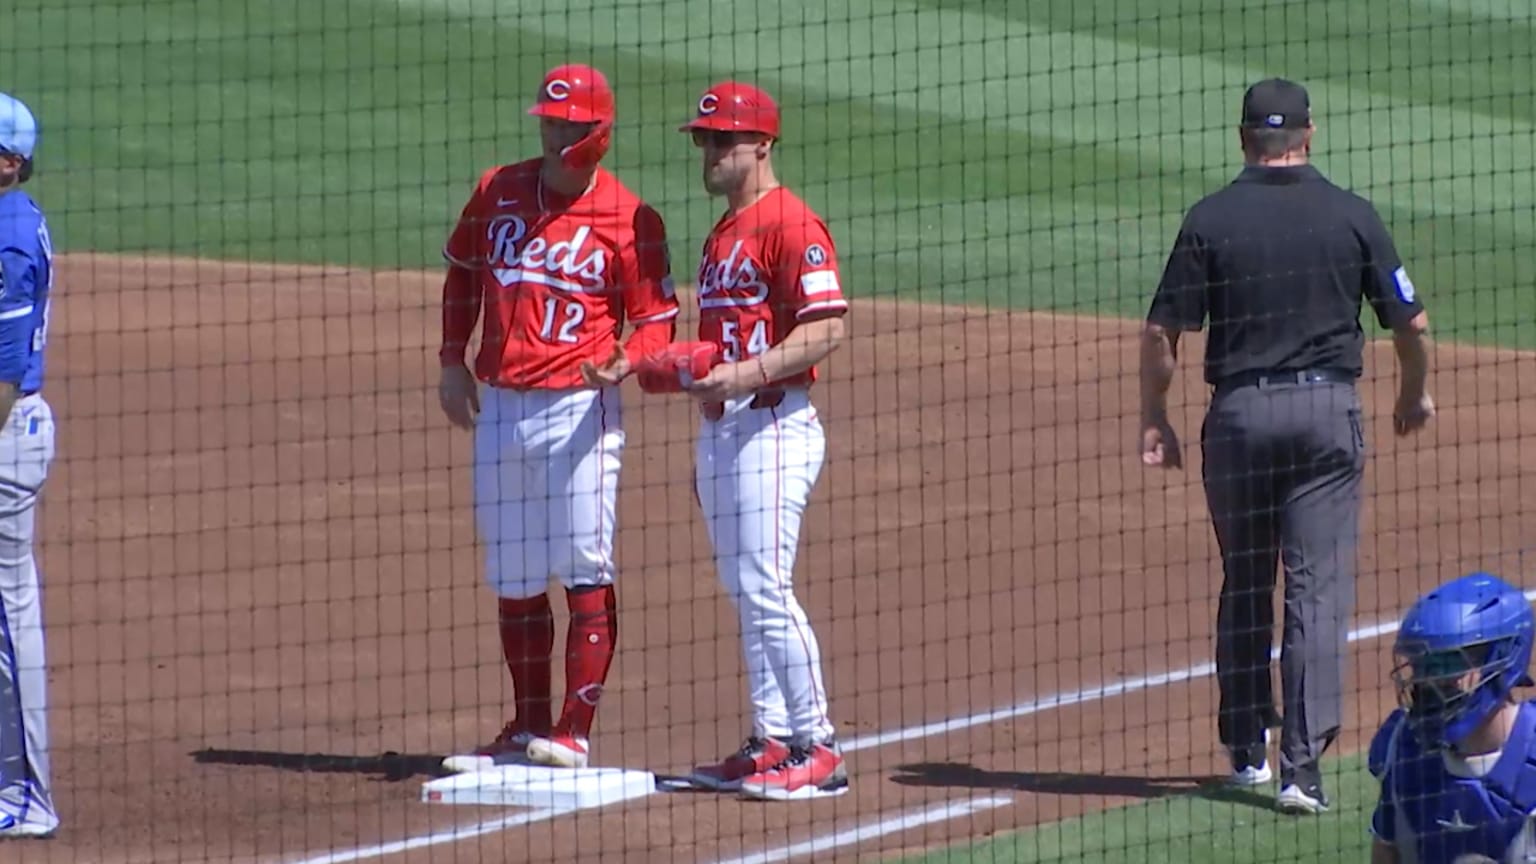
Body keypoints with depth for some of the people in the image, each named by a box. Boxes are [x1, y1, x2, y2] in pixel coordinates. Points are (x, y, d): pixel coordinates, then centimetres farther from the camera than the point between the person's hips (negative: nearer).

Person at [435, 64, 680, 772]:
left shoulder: (628, 219, -5)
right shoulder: (498, 192, 9)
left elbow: (658, 319, -4)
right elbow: (462, 272, 23)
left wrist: (626, 361, -23)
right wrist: (453, 361, 15)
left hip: (577, 408, -5)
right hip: (498, 407, 5)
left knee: (585, 572, -7)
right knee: (513, 579, 11)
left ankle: (574, 732, -6)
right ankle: (528, 729, 21)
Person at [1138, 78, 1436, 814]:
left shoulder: (1210, 218, -4)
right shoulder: (1351, 216, -1)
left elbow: (1162, 332, -5)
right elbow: (1411, 322, 3)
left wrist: (1154, 420, 6)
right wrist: (1414, 395, 21)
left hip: (1239, 413, 0)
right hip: (1327, 408, 0)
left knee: (1244, 584, 15)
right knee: (1318, 588, -1)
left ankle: (1247, 748, 23)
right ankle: (1304, 760, -11)